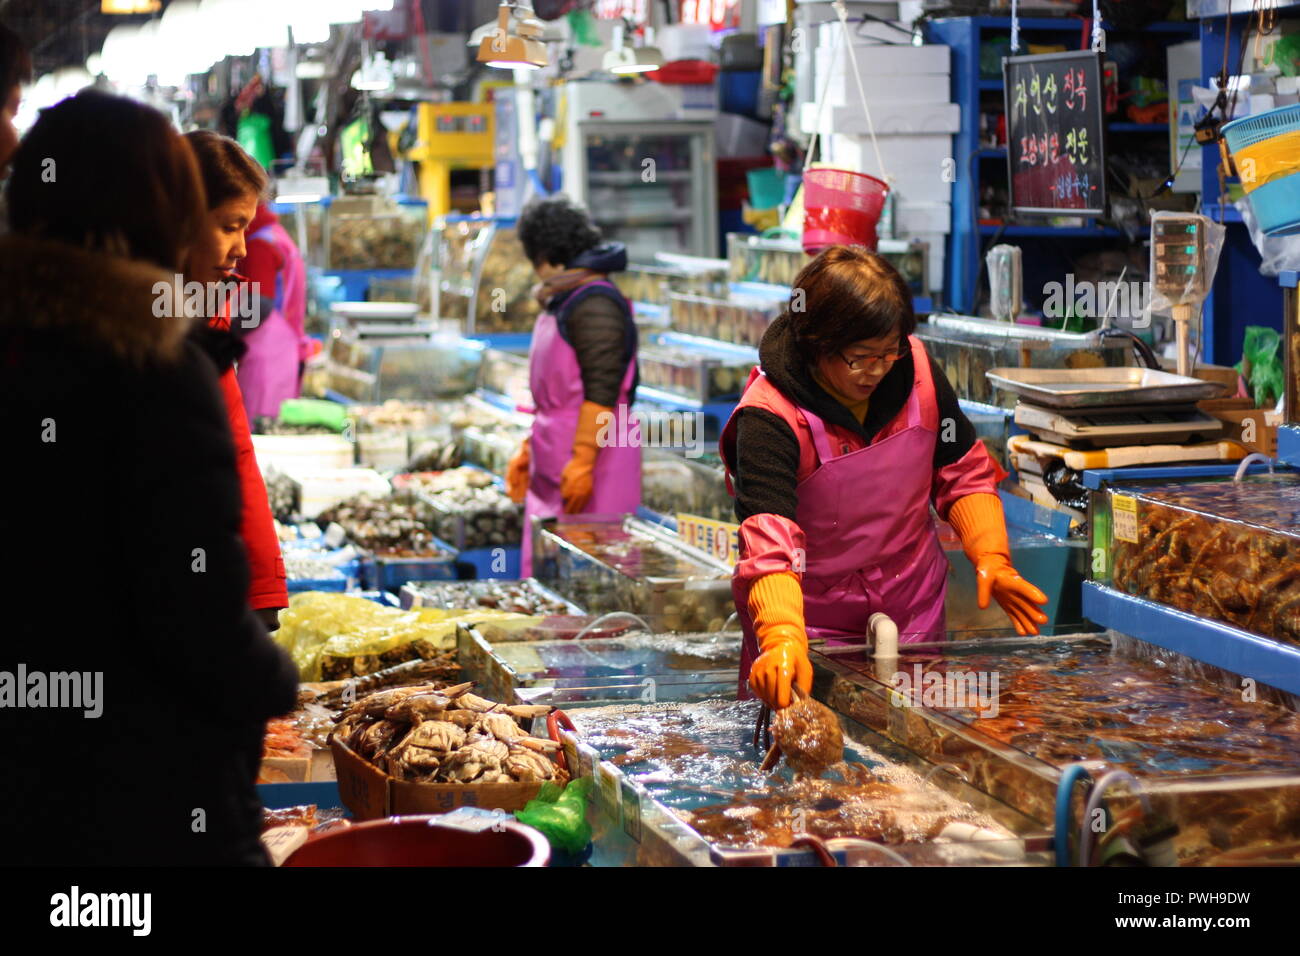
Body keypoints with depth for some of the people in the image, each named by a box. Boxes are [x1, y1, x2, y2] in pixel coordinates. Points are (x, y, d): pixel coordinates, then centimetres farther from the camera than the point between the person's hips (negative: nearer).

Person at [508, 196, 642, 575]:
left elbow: (601, 393, -20)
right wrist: (529, 451, 26)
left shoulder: (595, 305, -14)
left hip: (592, 458, -10)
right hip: (553, 465, 10)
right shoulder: (560, 302, 18)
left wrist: (582, 463, -23)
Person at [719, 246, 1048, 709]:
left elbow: (963, 472, 5)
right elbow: (769, 542, -36)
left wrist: (991, 558, -9)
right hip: (812, 620, -5)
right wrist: (782, 638, -52)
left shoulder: (917, 372, -10)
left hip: (913, 614, 5)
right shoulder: (769, 419, -26)